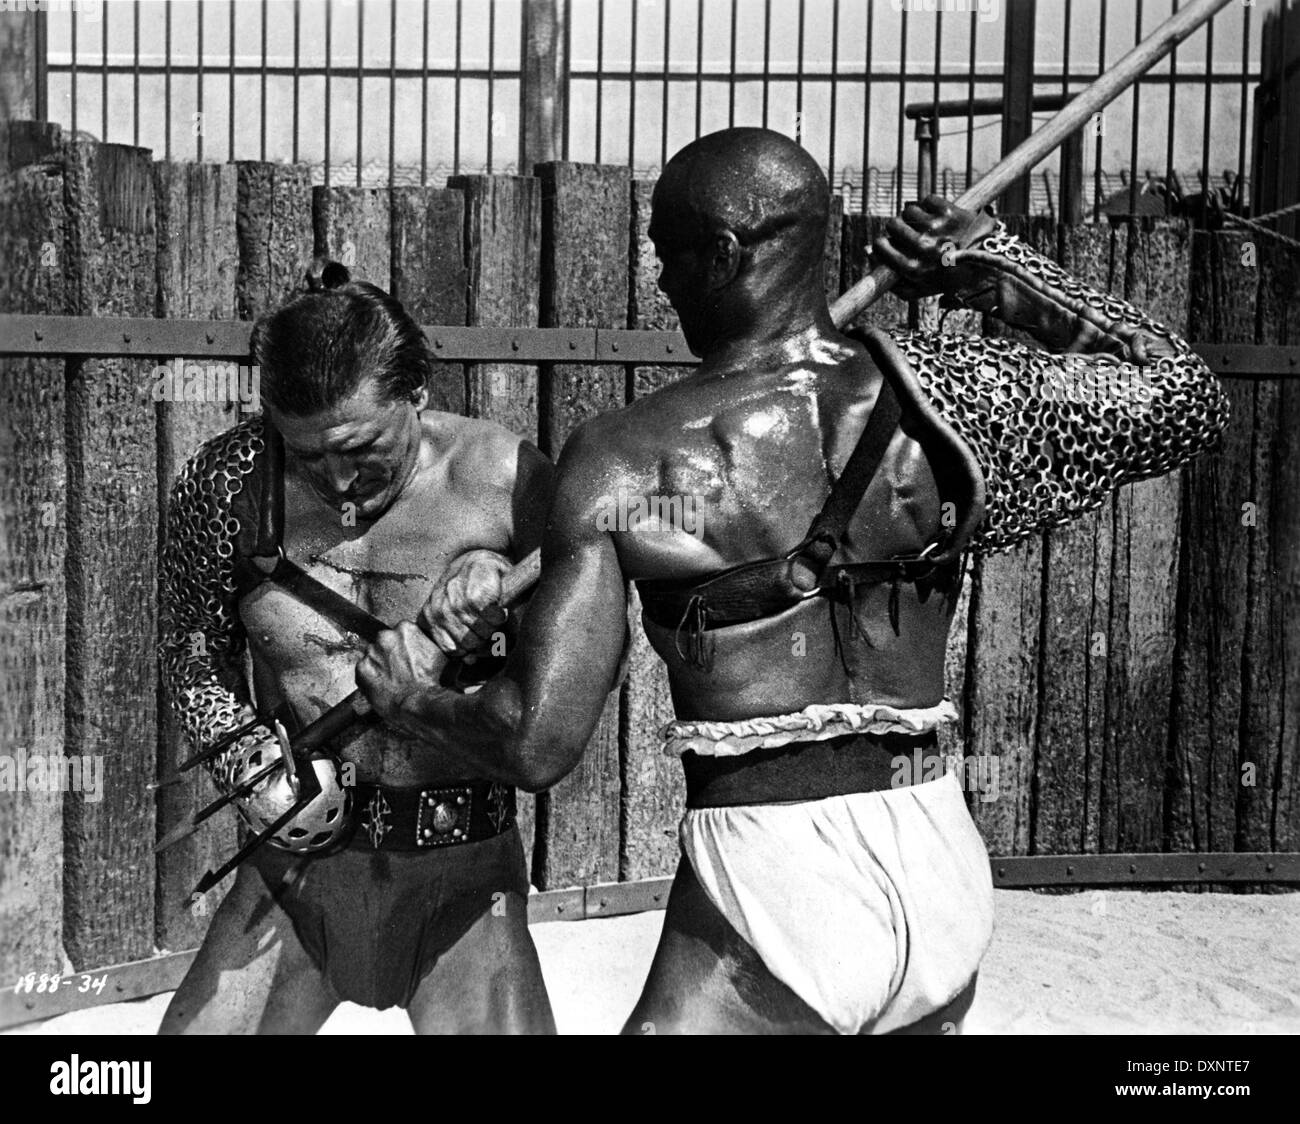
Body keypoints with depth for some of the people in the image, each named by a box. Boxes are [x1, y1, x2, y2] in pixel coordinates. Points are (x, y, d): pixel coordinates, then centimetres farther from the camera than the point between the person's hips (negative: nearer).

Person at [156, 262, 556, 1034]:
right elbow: (194, 653, 5)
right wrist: (250, 761, -11)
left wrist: (503, 598, -21)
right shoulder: (229, 483, -9)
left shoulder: (505, 478, -13)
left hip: (461, 878, -1)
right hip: (301, 857, 2)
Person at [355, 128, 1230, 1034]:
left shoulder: (625, 456, -10)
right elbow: (1186, 398, 12)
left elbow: (537, 744, -11)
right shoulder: (945, 393, -3)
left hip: (767, 881, -4)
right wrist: (1003, 272, 15)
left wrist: (416, 702, 10)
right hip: (944, 876, 5)